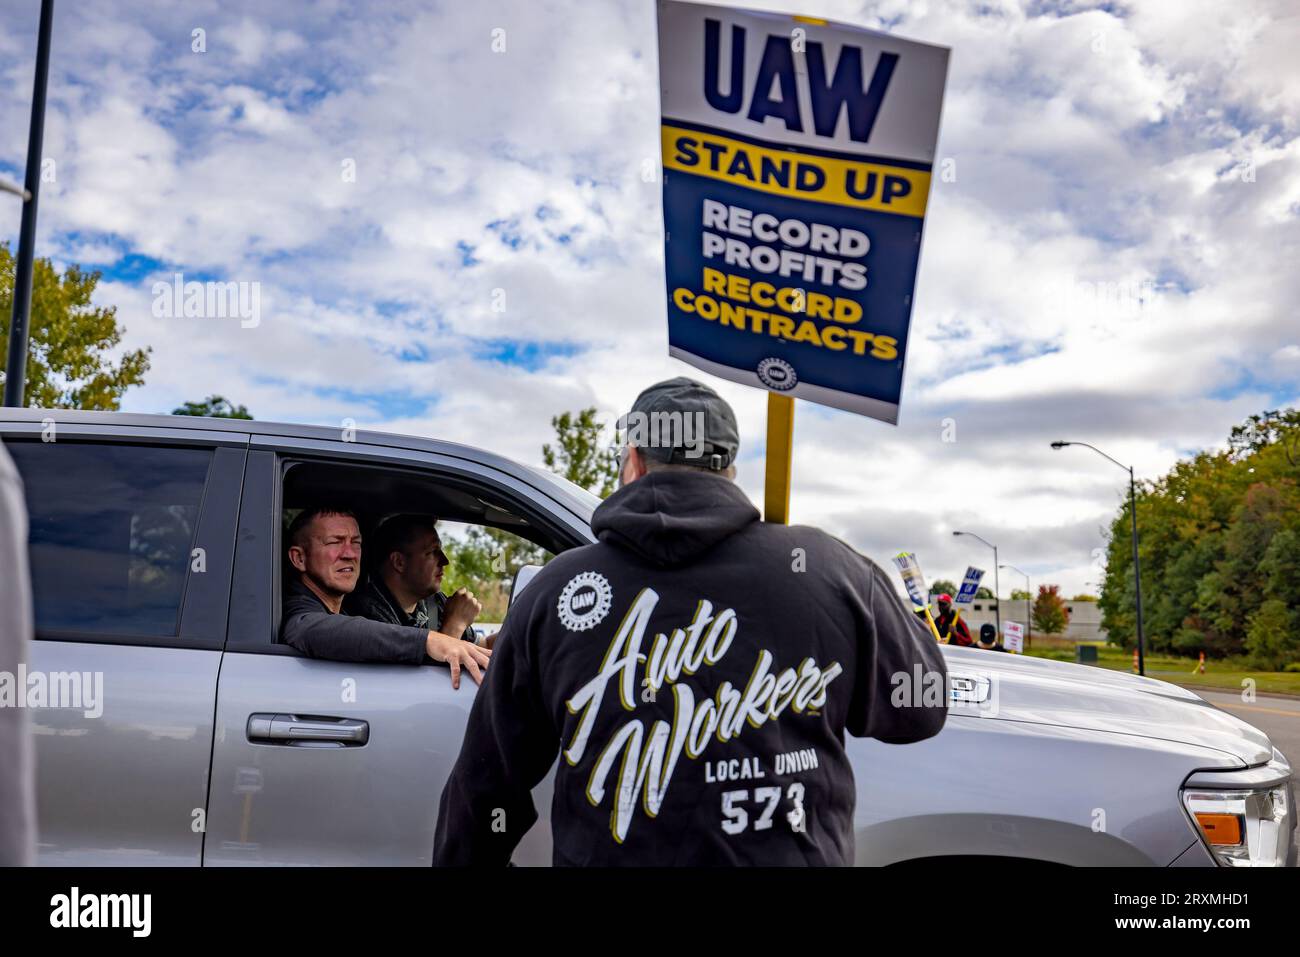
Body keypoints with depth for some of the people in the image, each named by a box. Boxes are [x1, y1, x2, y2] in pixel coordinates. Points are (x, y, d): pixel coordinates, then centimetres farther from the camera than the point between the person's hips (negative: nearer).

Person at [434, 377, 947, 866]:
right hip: (797, 850, 0)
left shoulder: (553, 591, -7)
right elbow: (920, 708, 7)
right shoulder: (832, 571, -8)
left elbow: (486, 783, 0)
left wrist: (457, 858, 17)